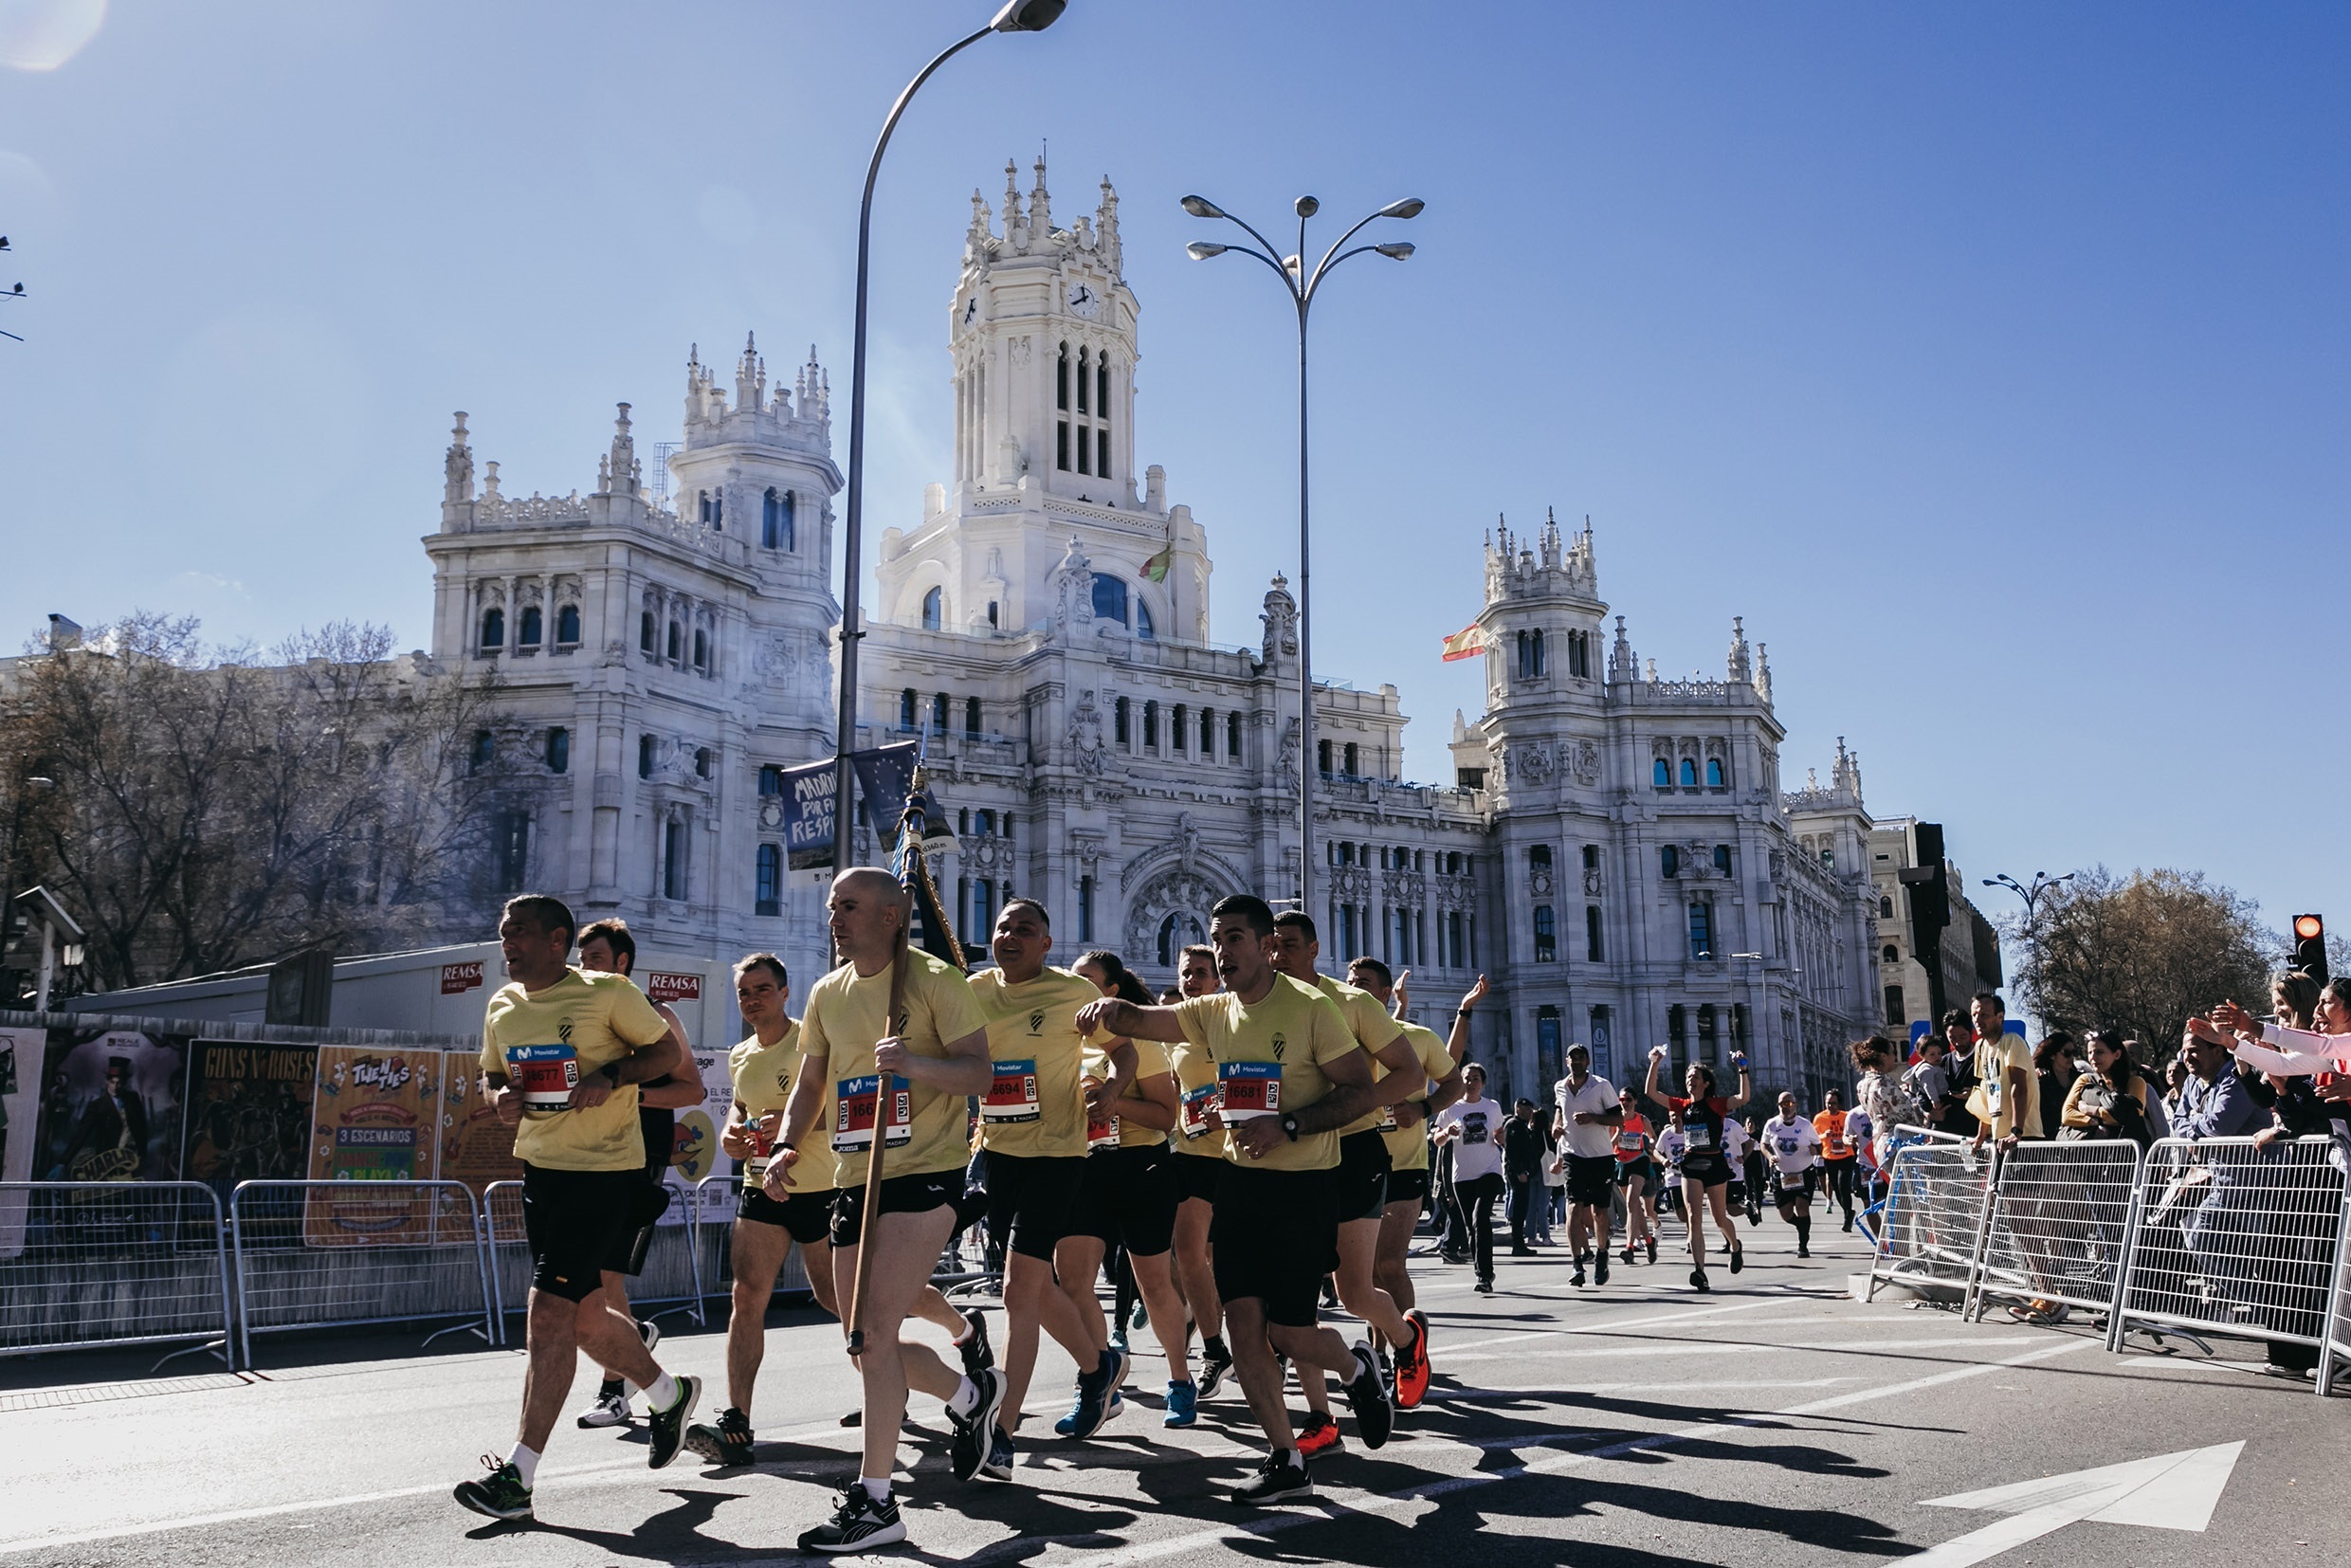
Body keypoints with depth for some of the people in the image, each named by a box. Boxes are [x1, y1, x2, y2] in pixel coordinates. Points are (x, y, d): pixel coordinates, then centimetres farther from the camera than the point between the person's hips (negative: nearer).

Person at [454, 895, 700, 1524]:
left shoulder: (608, 993, -10)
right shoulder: (502, 1006, 8)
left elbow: (664, 1050, -2)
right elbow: (492, 1074, 21)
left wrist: (610, 1077, -19)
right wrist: (499, 1097, -3)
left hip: (605, 1171, -7)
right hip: (539, 1167, 7)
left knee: (548, 1315, -11)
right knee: (582, 1316, 15)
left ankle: (518, 1477, -5)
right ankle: (669, 1393, 39)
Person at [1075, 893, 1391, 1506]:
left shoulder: (1311, 1008, -11)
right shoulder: (1214, 1012, 6)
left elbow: (1361, 1091, -13)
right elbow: (1142, 1021, 0)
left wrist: (1287, 1127, -23)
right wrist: (1110, 1008, -24)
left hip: (1304, 1185, -5)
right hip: (1240, 1179, 6)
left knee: (1288, 1333, -4)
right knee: (1243, 1323, 0)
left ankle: (1358, 1368, 29)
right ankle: (1286, 1461, 13)